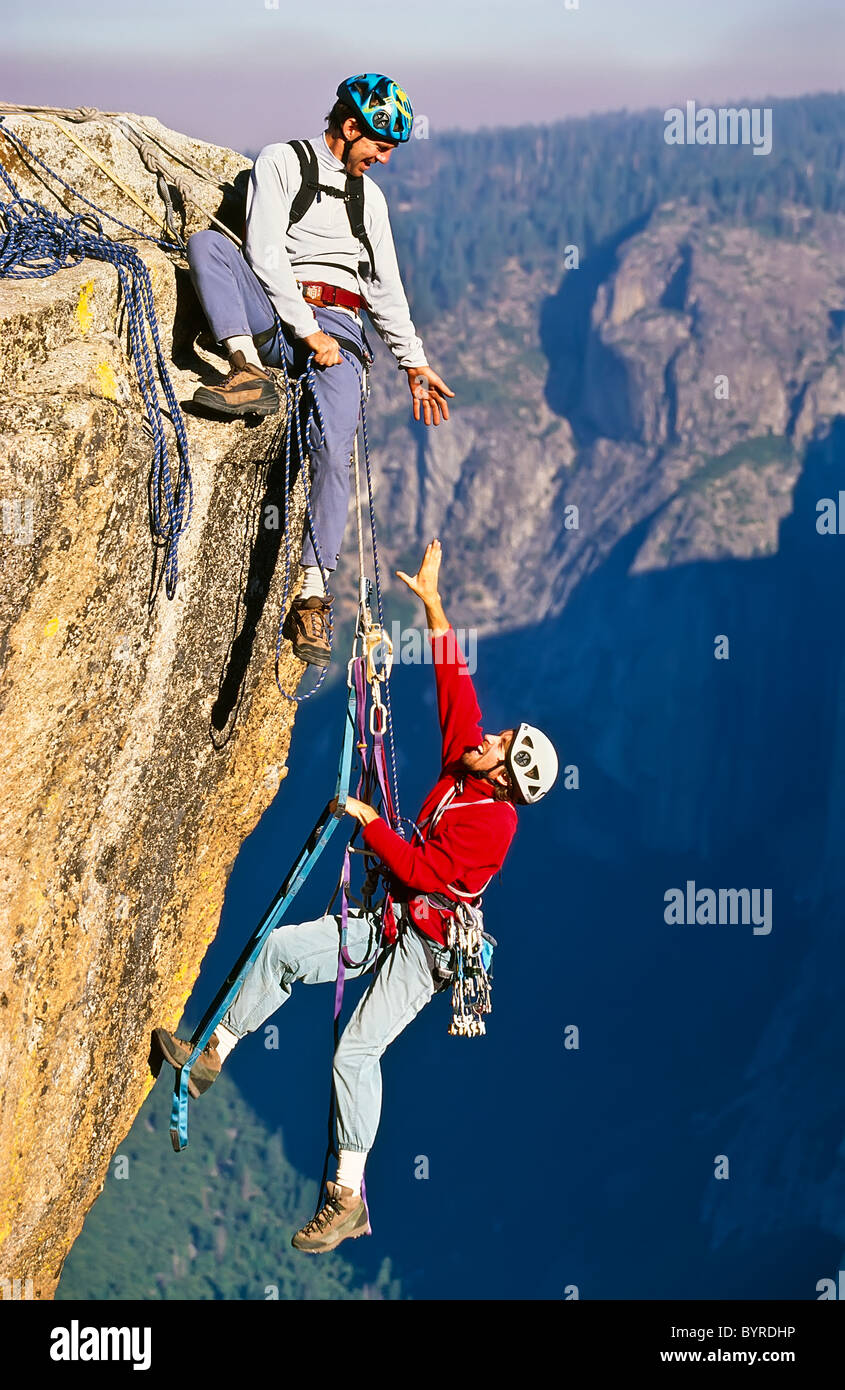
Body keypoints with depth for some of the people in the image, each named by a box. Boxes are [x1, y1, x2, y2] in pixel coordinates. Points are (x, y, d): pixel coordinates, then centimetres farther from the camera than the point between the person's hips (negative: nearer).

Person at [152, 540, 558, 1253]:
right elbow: (454, 682, 5)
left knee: (356, 1052, -19)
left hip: (420, 948, -9)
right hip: (389, 925, 10)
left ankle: (348, 1199, -12)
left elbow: (421, 870, -26)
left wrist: (370, 822, -14)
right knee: (280, 946, 7)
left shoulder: (492, 821, -22)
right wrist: (432, 600, 6)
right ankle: (211, 1057, 19)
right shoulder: (465, 759, 2)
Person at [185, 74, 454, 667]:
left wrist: (415, 362, 21)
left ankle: (312, 596, -22)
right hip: (274, 313, -2)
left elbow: (386, 285, 27)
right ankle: (250, 370, -38)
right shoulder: (282, 162, 6)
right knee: (205, 240, -28)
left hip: (338, 327, 2)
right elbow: (265, 253, -6)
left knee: (333, 451, -24)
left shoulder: (369, 195, 24)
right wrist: (308, 329, -14)